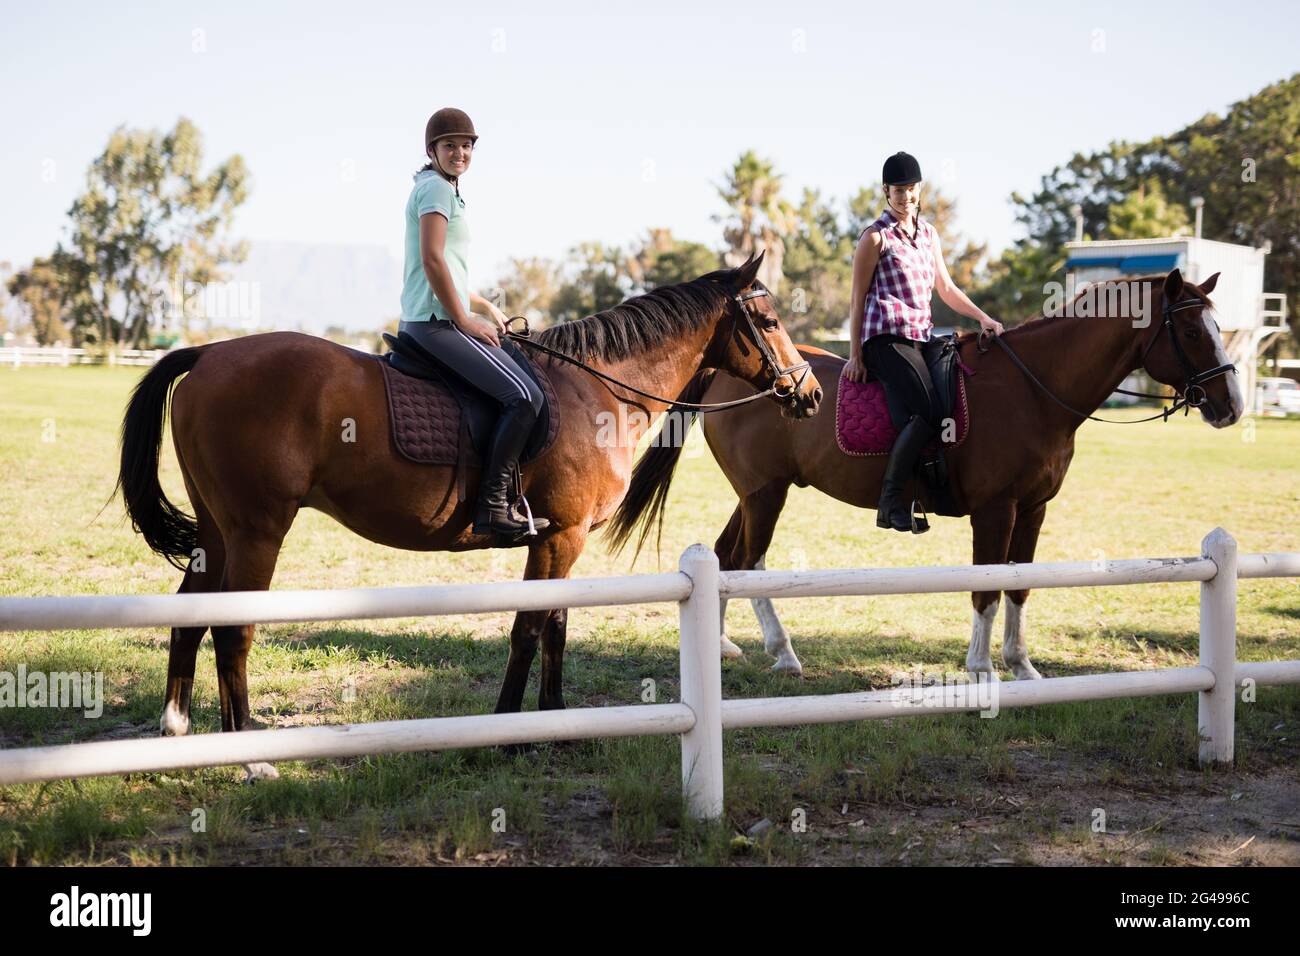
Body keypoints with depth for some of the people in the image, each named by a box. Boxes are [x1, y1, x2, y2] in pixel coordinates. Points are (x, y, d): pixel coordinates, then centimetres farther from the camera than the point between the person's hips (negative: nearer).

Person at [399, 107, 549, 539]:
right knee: (524, 395, -18)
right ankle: (493, 507, -19)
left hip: (425, 319, 11)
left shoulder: (444, 189, 22)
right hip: (437, 322, -11)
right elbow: (432, 259, -19)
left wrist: (484, 307, 18)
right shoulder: (435, 187, -9)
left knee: (523, 389, 20)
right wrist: (464, 320, -15)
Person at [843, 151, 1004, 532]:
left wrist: (982, 317, 10)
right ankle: (891, 498, -18)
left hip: (921, 338, 7)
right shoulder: (876, 237, 0)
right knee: (930, 412, -23)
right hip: (886, 337, -7)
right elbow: (858, 299, 0)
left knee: (908, 419, -10)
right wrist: (855, 355, -4)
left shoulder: (928, 234, 20)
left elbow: (946, 289, 24)